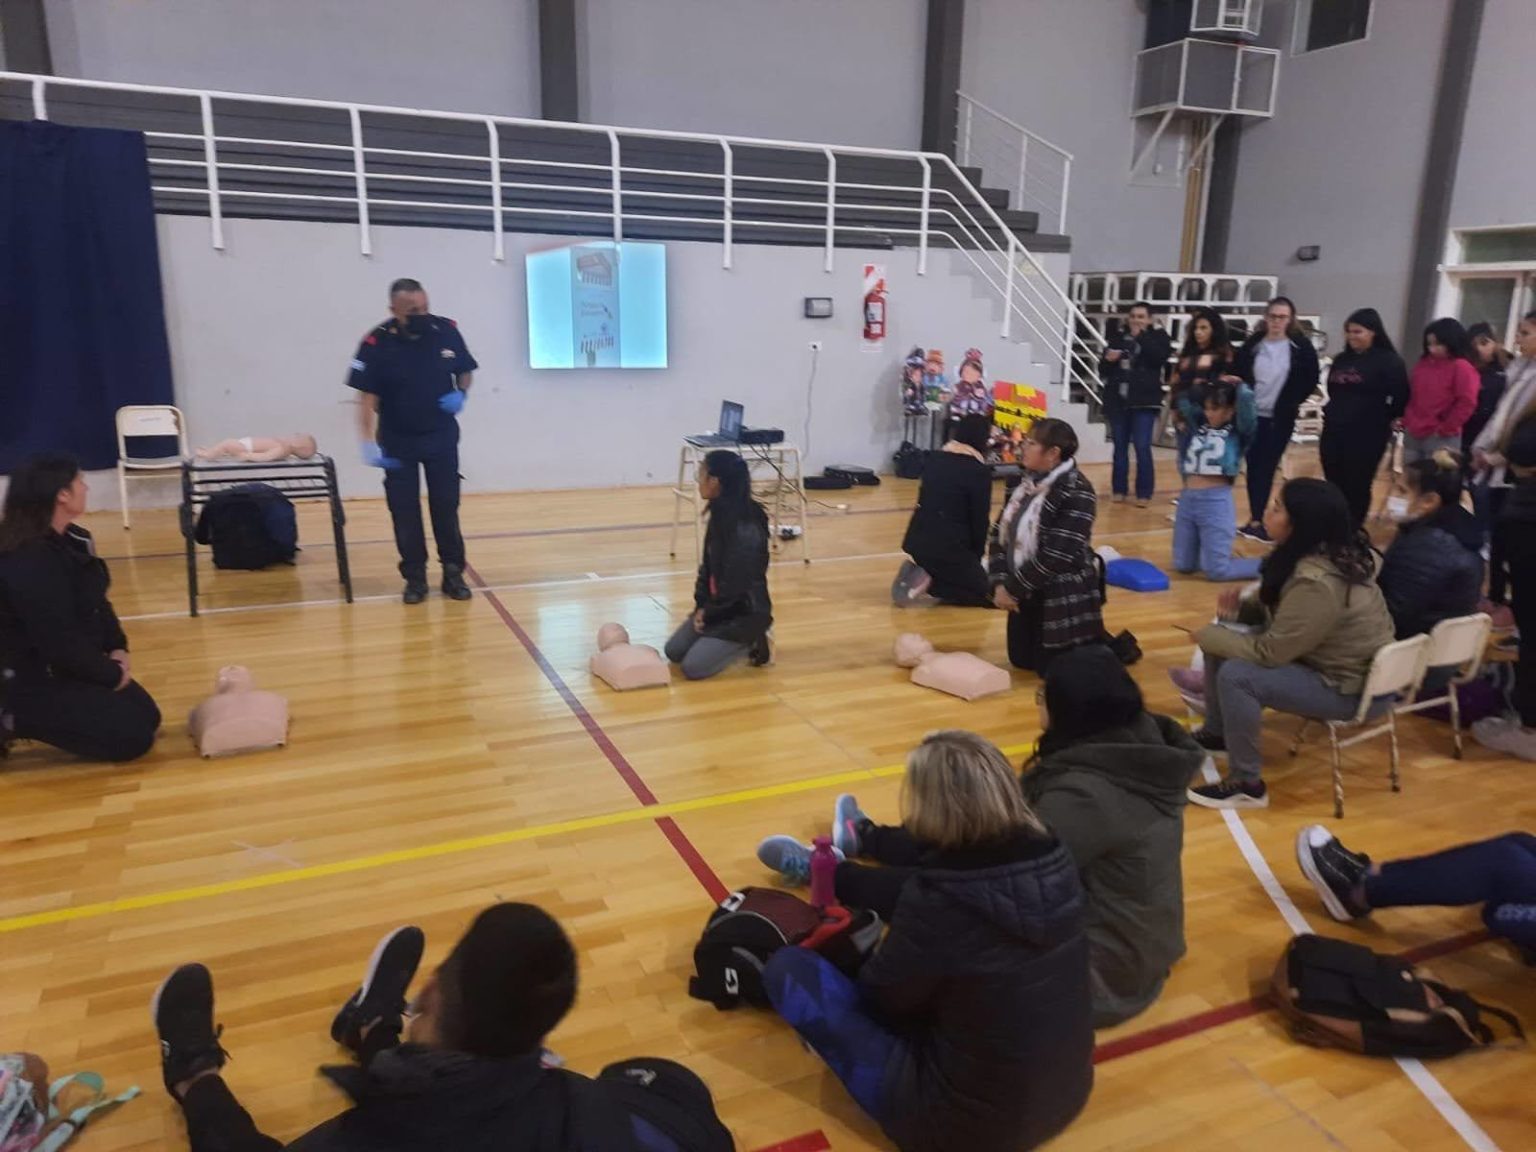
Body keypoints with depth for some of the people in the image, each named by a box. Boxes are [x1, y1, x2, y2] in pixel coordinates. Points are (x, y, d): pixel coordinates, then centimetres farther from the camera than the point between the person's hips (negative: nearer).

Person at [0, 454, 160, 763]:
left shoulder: (71, 540, 4)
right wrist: (112, 674, -14)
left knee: (147, 717, 8)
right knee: (133, 735, -12)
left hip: (68, 666, 10)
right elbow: (59, 643, -26)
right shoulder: (28, 563, -26)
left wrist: (117, 649, -4)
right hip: (30, 680, -10)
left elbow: (98, 602, 11)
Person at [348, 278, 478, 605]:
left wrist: (461, 394, -14)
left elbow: (465, 371, 7)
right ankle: (415, 578, 15)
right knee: (404, 511, 4)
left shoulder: (447, 331, -9)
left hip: (441, 437, 1)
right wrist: (369, 442, -23)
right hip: (397, 442, -1)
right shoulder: (376, 343, -16)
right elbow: (367, 397, -15)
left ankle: (453, 573, 16)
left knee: (446, 507, 6)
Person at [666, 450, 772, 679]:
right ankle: (743, 640, 17)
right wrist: (702, 605, -2)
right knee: (674, 651, 9)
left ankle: (753, 642, 4)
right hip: (717, 606, 9)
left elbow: (736, 587, -24)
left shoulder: (746, 530, -28)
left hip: (746, 612, -9)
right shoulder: (720, 514, 1)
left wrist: (708, 611, -10)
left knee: (693, 667, -14)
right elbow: (708, 565, 8)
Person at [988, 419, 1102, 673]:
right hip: (1027, 594, 8)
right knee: (1022, 660, 16)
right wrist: (1000, 582, -11)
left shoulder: (1075, 492, -20)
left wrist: (1012, 588, -19)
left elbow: (1057, 556, -25)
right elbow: (1000, 534, 2)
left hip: (1063, 600, -8)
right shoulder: (1026, 482, 5)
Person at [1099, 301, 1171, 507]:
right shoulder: (1119, 337, 11)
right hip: (1118, 400, 3)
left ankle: (1144, 493, 0)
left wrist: (1141, 336, -12)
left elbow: (1161, 358, -17)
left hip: (1144, 401, -3)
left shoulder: (1158, 336, 4)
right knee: (1120, 447, 8)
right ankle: (1119, 489, 16)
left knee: (1142, 447, -7)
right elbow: (1103, 371, 13)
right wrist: (1108, 360, -9)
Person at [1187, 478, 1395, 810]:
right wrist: (1242, 608, -4)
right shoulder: (1329, 550, -2)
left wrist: (1206, 636, -14)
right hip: (1322, 657, 10)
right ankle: (1216, 732, 23)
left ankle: (1247, 786, -10)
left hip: (1344, 685, -10)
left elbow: (1269, 652, -27)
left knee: (1235, 676, -26)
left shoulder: (1318, 583, -33)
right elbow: (1280, 611, 13)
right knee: (1223, 637, 5)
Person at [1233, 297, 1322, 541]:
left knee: (1268, 468, -2)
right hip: (1253, 415, 2)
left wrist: (1294, 402, -2)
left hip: (1281, 418, -2)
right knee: (1254, 467, 4)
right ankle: (1256, 520, 13)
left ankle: (1256, 520, 3)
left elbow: (1312, 379, 2)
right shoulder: (1252, 344, 1)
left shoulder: (1301, 347, -3)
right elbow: (1237, 374, 5)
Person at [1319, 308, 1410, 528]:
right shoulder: (1342, 359, 13)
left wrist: (1384, 419, 0)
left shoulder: (1389, 361, -7)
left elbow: (1401, 397, -9)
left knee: (1357, 489, 2)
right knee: (1334, 487, 8)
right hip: (1333, 434, 6)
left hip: (1367, 437, -6)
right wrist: (1332, 414, 14)